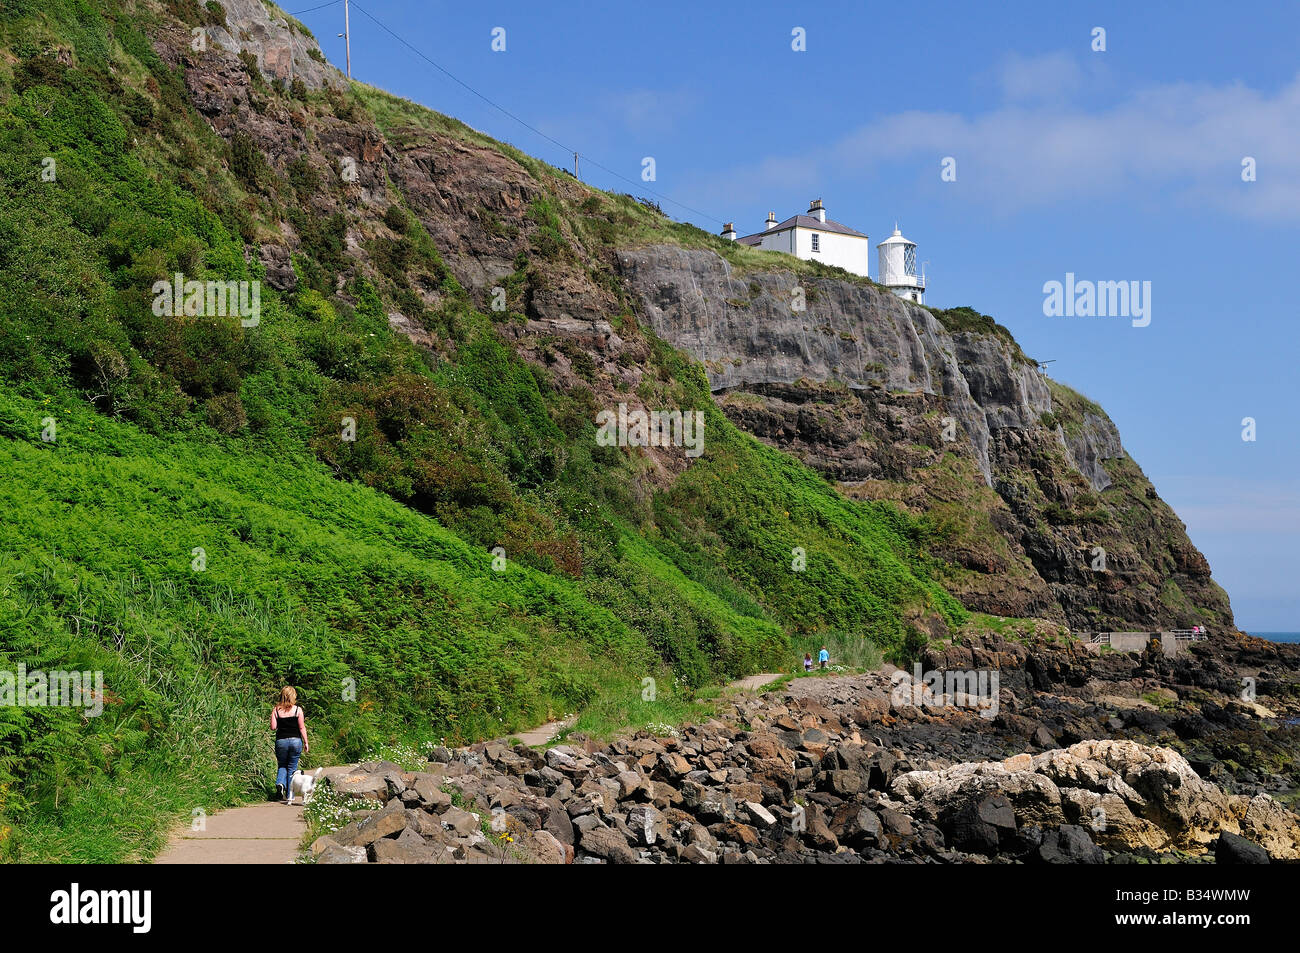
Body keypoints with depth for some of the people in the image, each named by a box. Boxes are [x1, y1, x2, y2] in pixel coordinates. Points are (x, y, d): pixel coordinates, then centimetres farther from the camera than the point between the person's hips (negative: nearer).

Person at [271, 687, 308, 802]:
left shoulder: (276, 710, -2)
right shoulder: (298, 710, -5)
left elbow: (273, 727, -4)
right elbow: (302, 728, -4)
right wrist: (306, 743, 4)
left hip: (281, 741, 1)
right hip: (296, 740, -1)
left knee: (282, 766, 18)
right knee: (292, 767, 10)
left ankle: (280, 783, -9)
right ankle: (290, 795, 11)